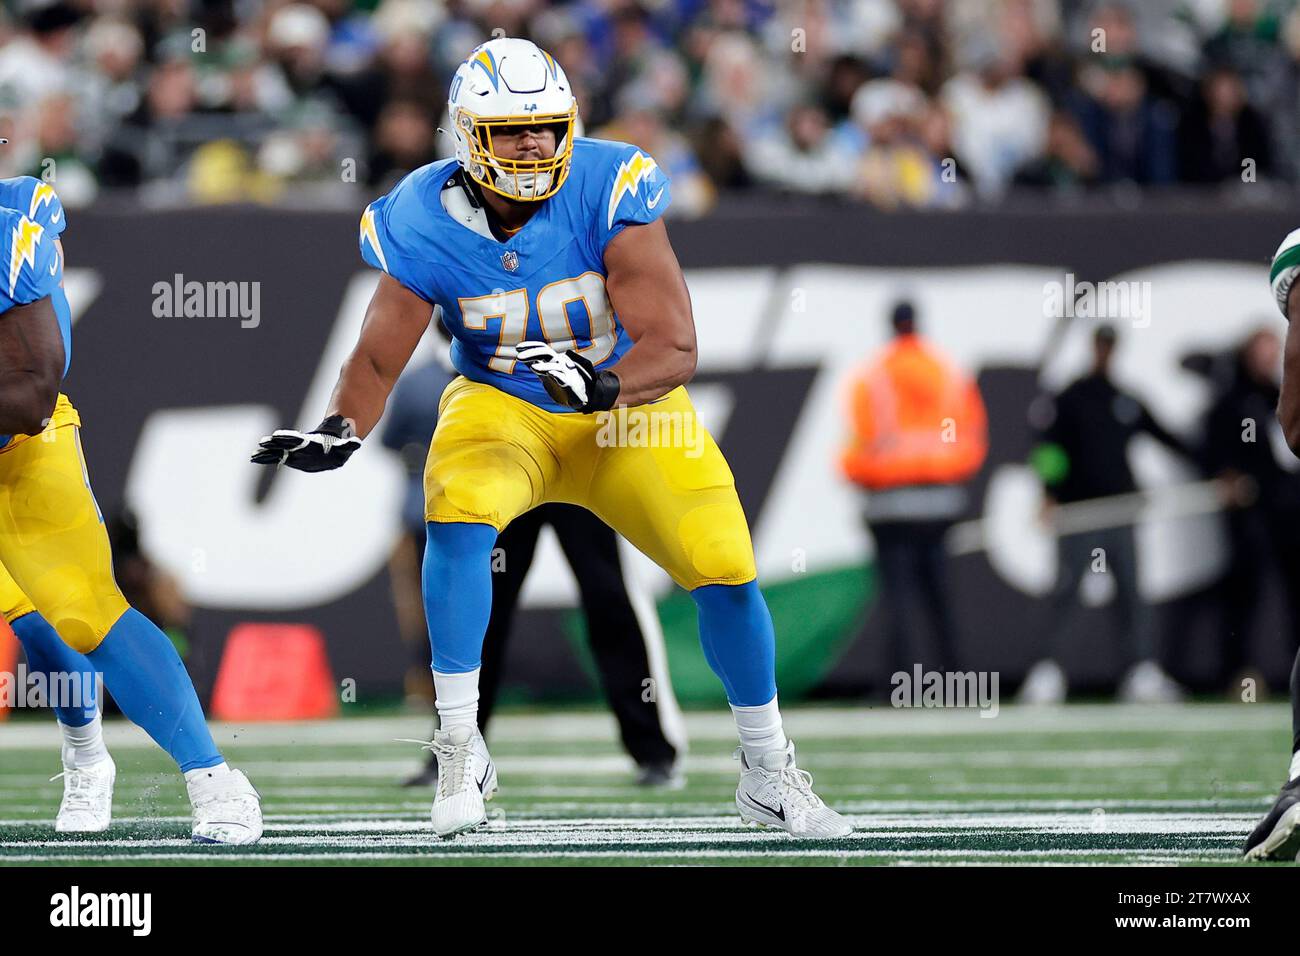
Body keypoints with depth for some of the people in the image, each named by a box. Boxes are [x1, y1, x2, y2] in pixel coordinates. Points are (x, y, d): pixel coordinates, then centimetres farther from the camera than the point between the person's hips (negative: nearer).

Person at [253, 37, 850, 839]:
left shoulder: (609, 193, -24)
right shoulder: (426, 225, -17)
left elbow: (676, 347, -28)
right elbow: (379, 358, -10)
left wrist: (606, 386, -48)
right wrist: (340, 431, -30)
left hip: (627, 405, 0)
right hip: (503, 407, 0)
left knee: (725, 566, -11)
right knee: (459, 514, -32)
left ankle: (770, 778, 13)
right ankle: (460, 750, -20)